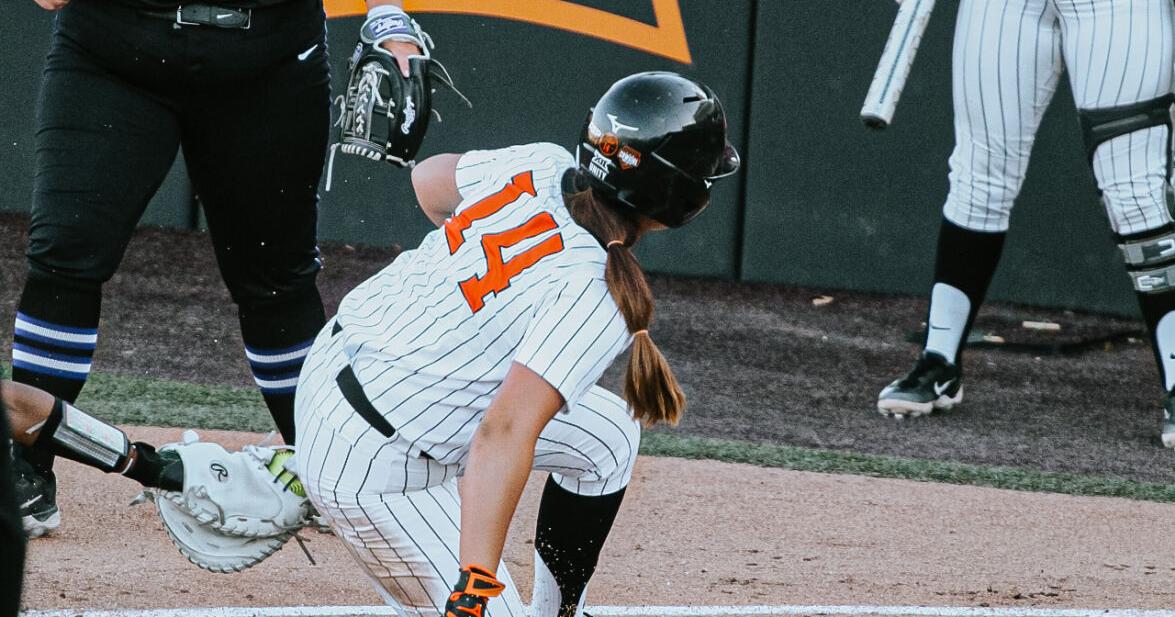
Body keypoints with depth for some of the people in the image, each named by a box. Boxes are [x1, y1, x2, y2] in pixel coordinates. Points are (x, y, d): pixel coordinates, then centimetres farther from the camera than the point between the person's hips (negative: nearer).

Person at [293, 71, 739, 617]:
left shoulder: (540, 166, -6)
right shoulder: (600, 296, -28)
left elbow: (428, 179, 16)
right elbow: (505, 433, -38)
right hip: (371, 470, -9)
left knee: (608, 436, 19)